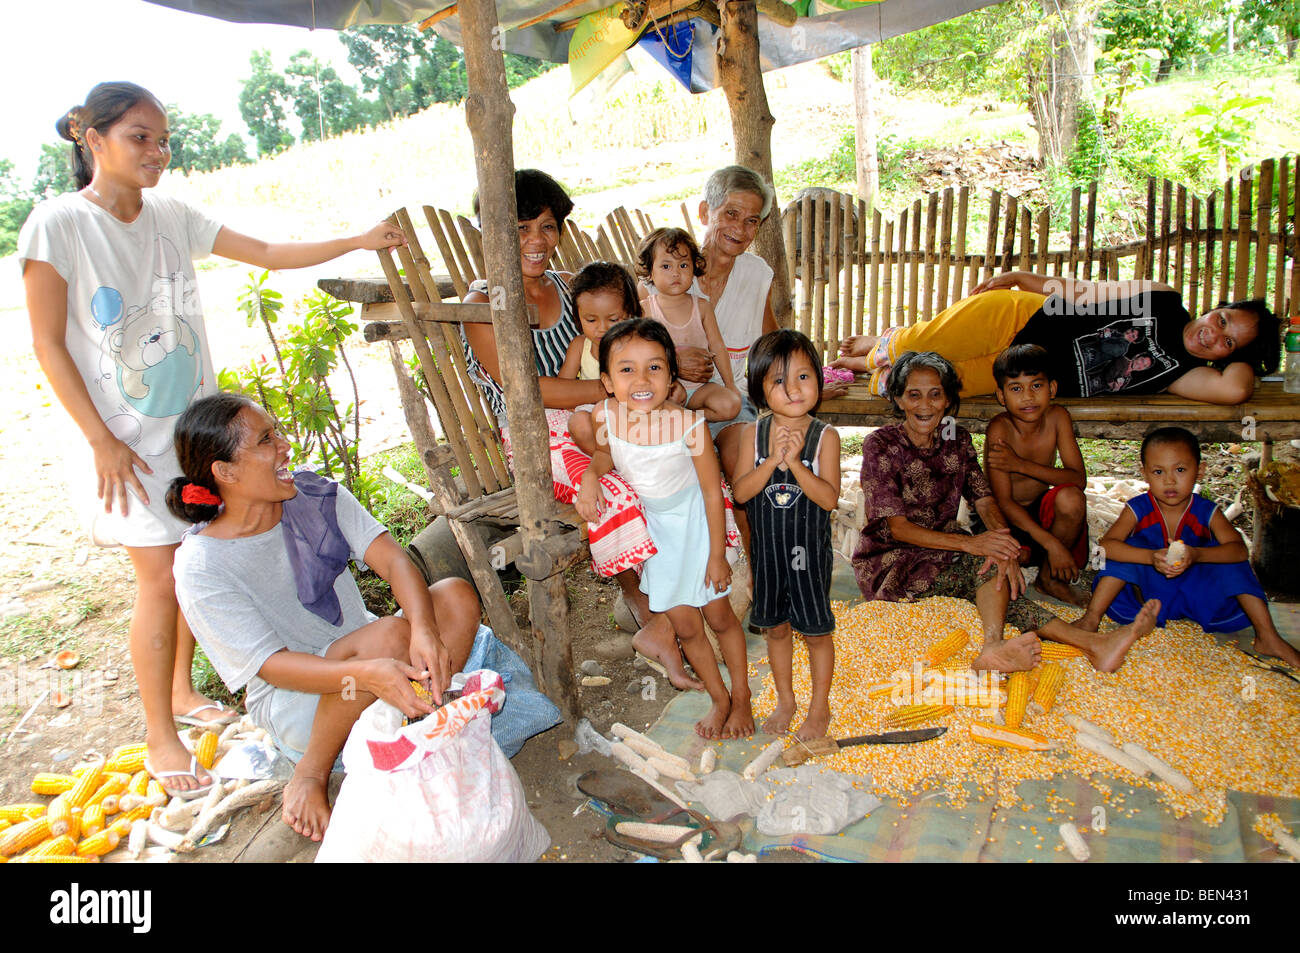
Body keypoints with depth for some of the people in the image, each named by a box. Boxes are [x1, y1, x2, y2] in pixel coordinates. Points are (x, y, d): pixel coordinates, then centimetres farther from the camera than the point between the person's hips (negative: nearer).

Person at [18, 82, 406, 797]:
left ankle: (181, 690, 33)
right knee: (160, 577, -4)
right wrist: (103, 441, -15)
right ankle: (160, 739, 13)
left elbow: (267, 253, 5)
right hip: (126, 437, -5)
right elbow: (49, 346, -12)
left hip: (194, 421, 5)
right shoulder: (59, 224, -13)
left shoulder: (170, 216, 2)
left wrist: (357, 242, -4)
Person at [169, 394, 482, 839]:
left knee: (458, 595, -19)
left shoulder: (314, 494, -5)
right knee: (390, 634, -34)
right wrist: (367, 674, -42)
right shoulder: (200, 566, -19)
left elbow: (393, 559, -15)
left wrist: (425, 629, -35)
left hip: (359, 656, 5)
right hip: (292, 698, -5)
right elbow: (273, 665, -24)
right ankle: (309, 777, -15)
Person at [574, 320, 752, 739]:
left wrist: (717, 555, -12)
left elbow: (712, 491, -18)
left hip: (694, 523, -3)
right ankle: (719, 700, 37)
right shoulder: (606, 416, -20)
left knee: (720, 618, 11)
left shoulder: (688, 424, -29)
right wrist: (589, 480, -18)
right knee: (685, 626, 13)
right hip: (652, 527, 3)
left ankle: (741, 698, 36)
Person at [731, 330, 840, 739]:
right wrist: (772, 459, -26)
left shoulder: (825, 437, -12)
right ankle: (785, 701, 37)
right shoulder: (753, 433, -6)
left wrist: (794, 461, -29)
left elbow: (830, 498, -19)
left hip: (809, 549, -2)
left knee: (815, 630, 11)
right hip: (766, 548, 3)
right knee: (775, 627, 17)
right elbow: (740, 492, -13)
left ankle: (820, 706, 31)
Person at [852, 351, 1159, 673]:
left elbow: (985, 500, -3)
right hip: (889, 562, -5)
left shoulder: (957, 441, 5)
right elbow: (898, 527, -18)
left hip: (943, 552, 6)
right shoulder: (880, 445, -12)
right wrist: (968, 543, -31)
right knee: (984, 565, -28)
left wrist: (1002, 543, -27)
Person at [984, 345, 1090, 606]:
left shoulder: (1057, 416, -12)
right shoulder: (999, 429, -23)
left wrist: (1021, 465, -30)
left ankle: (1049, 578, -6)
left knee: (1071, 498, -28)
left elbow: (1078, 479, -16)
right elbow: (1004, 502, -24)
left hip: (1041, 509, 3)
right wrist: (1050, 543, -32)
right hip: (1006, 516, -3)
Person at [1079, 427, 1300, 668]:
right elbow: (1106, 545, -29)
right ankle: (1092, 617, -27)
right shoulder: (1138, 509, -14)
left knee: (1229, 559, -18)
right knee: (1132, 549, -25)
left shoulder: (1206, 511, -10)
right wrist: (1151, 557, -43)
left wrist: (1197, 555, -44)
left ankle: (1267, 637, -12)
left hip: (1196, 595, 1)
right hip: (1148, 591, -1)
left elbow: (1240, 550, -25)